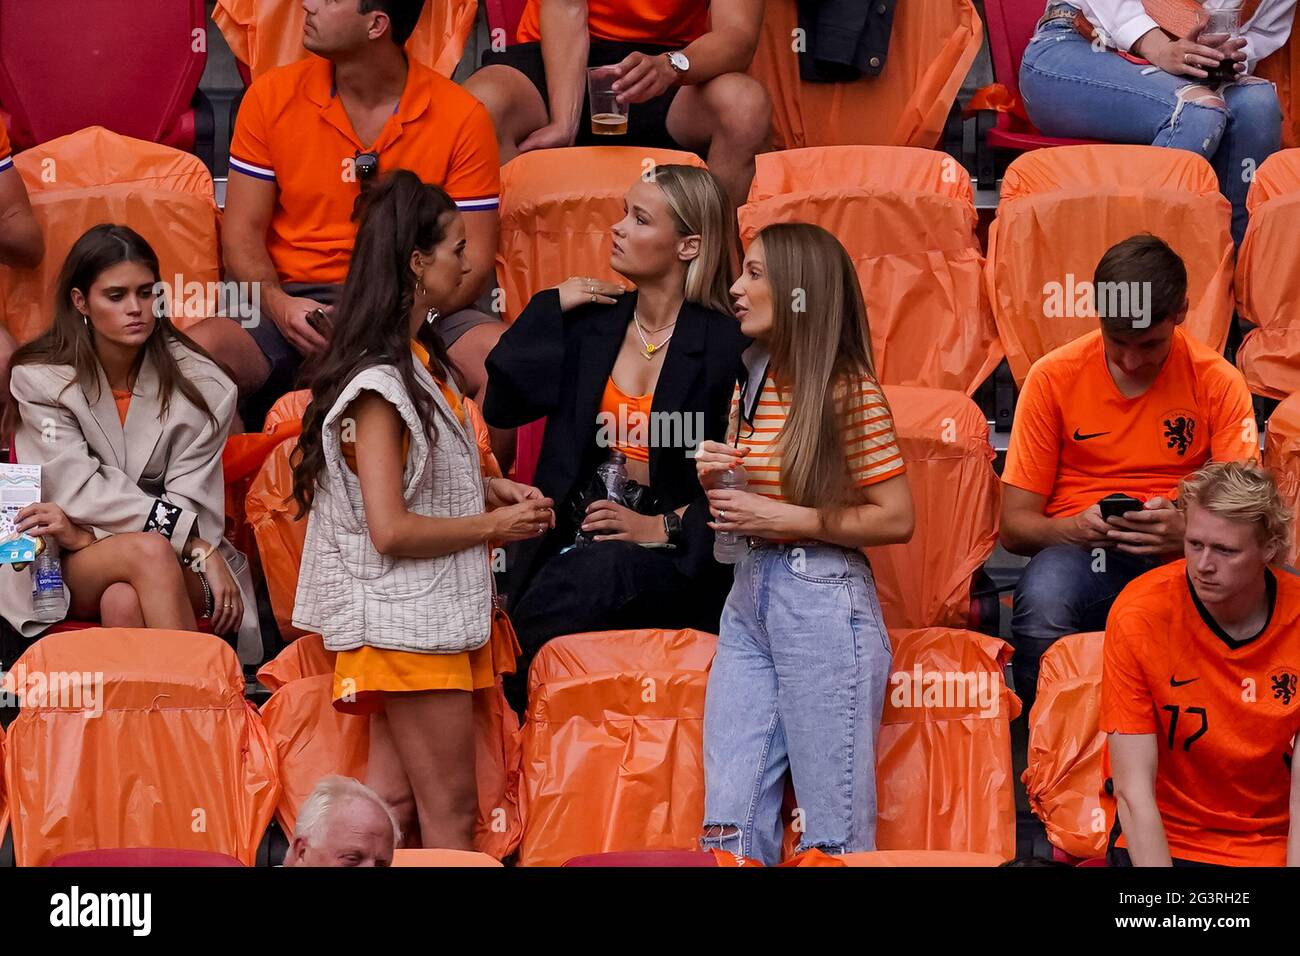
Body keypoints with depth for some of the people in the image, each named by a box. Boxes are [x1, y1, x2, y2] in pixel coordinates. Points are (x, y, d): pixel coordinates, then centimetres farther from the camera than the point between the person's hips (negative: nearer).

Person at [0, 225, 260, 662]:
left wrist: (90, 534, -18)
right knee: (150, 552, -34)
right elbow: (79, 491, -10)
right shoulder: (40, 380, -1)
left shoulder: (199, 384, 1)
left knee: (124, 601, -35)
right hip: (65, 573, -1)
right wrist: (195, 544, -19)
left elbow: (192, 503, -5)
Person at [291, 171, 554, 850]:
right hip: (408, 618, -9)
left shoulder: (420, 357, 10)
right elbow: (392, 529, -22)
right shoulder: (377, 383, -18)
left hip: (437, 611, 9)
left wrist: (490, 490, 7)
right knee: (451, 811, -3)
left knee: (394, 798, 8)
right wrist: (494, 525, -12)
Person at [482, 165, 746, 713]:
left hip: (676, 557, -4)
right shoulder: (591, 323, 10)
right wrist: (552, 308, 1)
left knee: (589, 578, -34)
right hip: (580, 538, 4)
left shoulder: (726, 346, -6)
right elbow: (503, 407, 3)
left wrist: (664, 528, -16)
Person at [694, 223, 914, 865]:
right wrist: (713, 482, -1)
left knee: (833, 827, 0)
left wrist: (783, 518, -16)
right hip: (749, 593, 7)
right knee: (730, 820, 6)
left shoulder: (849, 392, -11)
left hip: (822, 600, -7)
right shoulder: (752, 385, 11)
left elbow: (896, 521, -13)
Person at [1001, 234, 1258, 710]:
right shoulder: (1054, 377, 3)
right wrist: (1074, 528, -18)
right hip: (1080, 553, 0)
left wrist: (1189, 532, -23)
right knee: (1042, 598, -39)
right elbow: (1014, 525, 4)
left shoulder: (1219, 382, 4)